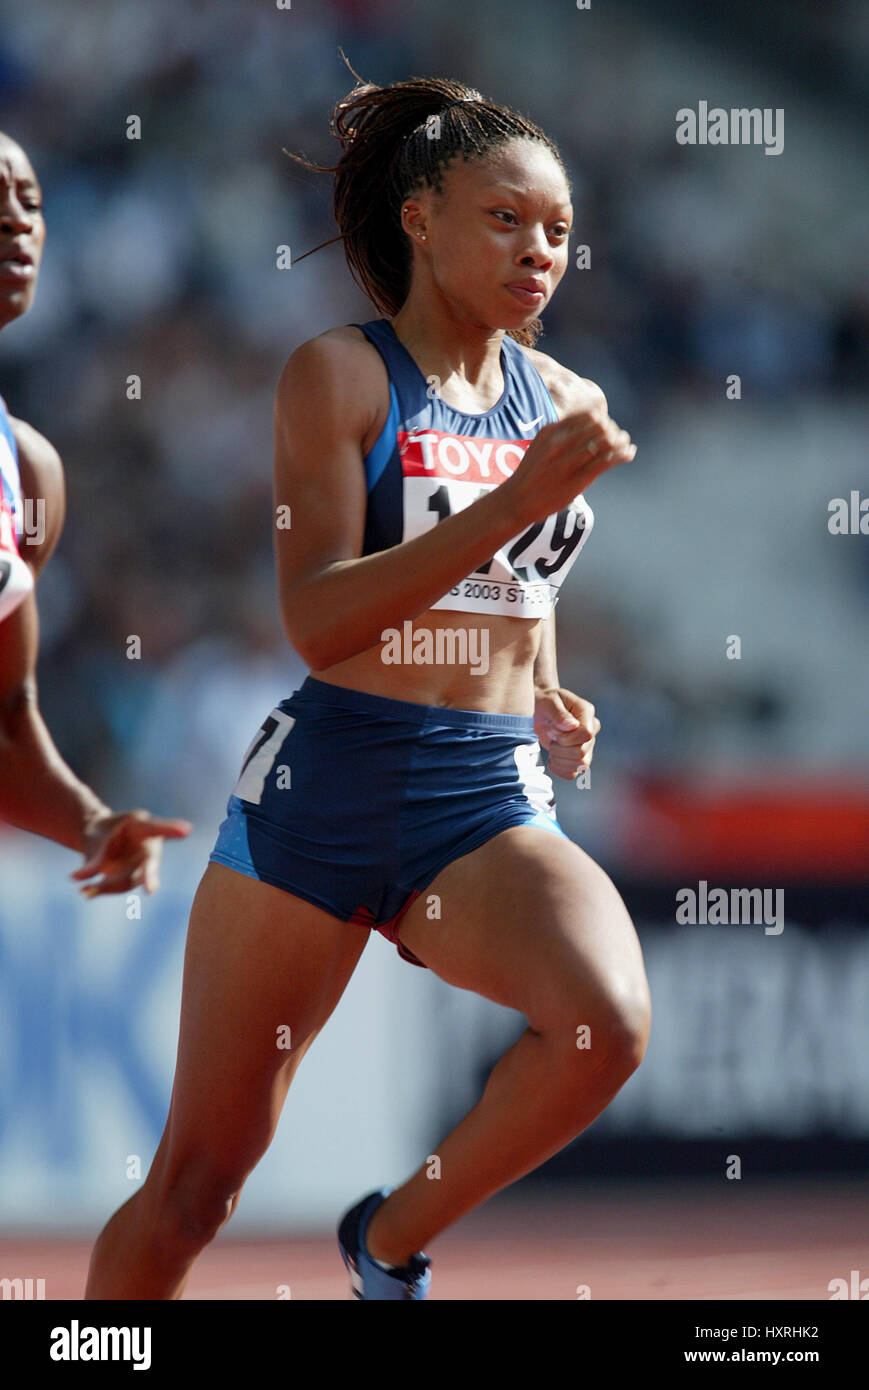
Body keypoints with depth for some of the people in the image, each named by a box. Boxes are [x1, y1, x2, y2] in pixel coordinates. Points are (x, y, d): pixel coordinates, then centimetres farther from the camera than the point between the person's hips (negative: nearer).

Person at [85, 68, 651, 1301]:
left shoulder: (568, 404, 11)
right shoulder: (339, 377, -4)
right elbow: (318, 620, -16)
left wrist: (554, 708, 10)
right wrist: (510, 504, -22)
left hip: (491, 802, 3)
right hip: (325, 785, -3)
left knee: (606, 1024, -28)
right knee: (196, 1181, 2)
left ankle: (392, 1239, -3)